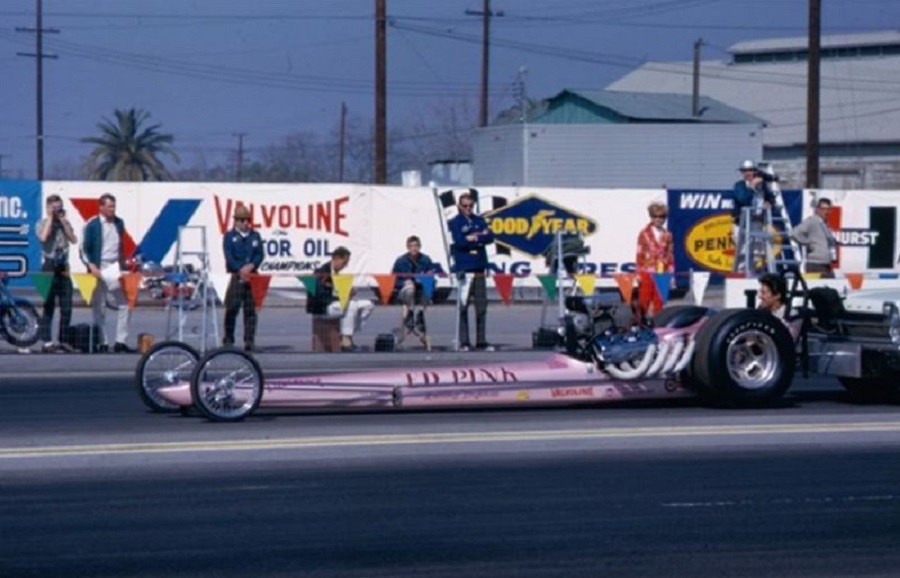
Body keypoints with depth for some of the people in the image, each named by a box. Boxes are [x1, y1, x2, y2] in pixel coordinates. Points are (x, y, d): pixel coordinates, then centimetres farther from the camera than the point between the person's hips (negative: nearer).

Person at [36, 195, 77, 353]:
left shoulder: (65, 223, 13)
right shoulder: (42, 223, 1)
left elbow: (73, 239, -2)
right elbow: (43, 237, -19)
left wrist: (63, 220, -4)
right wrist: (50, 218, -11)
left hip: (63, 268, 4)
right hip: (49, 267, -4)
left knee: (66, 308, 4)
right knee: (49, 306, -6)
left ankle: (63, 340, 11)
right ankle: (47, 341, -7)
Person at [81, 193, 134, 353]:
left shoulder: (119, 223, 8)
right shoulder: (92, 225, -5)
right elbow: (84, 250, -5)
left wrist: (123, 265, 11)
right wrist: (92, 266, -16)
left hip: (116, 268, 4)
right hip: (99, 269, -4)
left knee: (125, 303, -1)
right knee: (99, 308, 2)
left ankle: (121, 342, 3)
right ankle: (102, 343, 7)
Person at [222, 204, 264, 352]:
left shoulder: (255, 236, 13)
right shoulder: (229, 237, 4)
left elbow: (260, 255, 5)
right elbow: (229, 256, -6)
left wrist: (251, 266, -13)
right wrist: (240, 270, -18)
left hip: (252, 276, 3)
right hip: (235, 277, -3)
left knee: (251, 309, 1)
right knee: (232, 308, -3)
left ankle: (249, 340, 2)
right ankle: (228, 339, 4)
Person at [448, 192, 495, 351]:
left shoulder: (480, 220, 16)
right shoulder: (454, 223, 2)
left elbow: (490, 237, 2)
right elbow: (460, 241, -12)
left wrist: (474, 238, -11)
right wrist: (481, 238, -5)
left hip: (479, 268, 4)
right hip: (463, 269, -4)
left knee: (481, 306, 4)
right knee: (463, 306, -6)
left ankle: (481, 341, 8)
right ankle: (464, 342, -4)